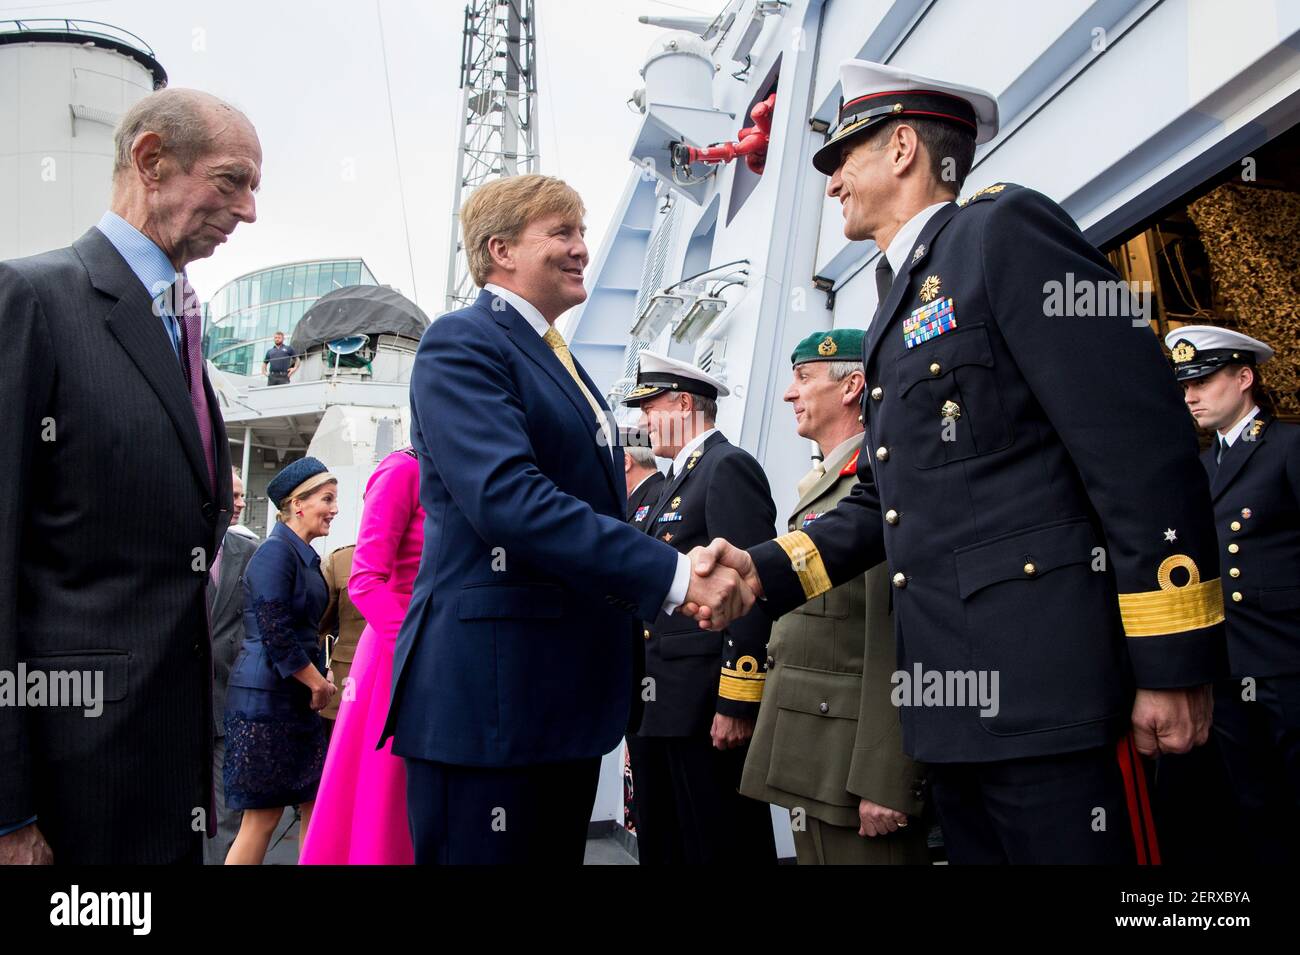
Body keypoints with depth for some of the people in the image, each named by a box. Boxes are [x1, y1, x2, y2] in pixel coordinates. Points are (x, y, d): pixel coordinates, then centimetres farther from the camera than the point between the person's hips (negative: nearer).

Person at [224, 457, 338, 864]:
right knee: (264, 815, -3)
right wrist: (318, 682, -10)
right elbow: (275, 635, -19)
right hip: (267, 697, -9)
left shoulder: (305, 555, 14)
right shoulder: (275, 551, -14)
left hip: (299, 699, 9)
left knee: (317, 802, 8)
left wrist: (319, 680, 6)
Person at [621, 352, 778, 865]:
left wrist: (736, 704, -21)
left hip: (706, 708, -9)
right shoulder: (678, 477, 22)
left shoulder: (730, 466, -8)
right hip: (655, 706, 10)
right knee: (659, 848, 14)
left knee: (721, 847, -1)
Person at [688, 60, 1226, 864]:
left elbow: (1145, 446, -14)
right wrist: (764, 571, 6)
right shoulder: (899, 308, 21)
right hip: (953, 703, 8)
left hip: (1049, 686, -8)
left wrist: (1173, 665, -16)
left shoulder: (1007, 229, -6)